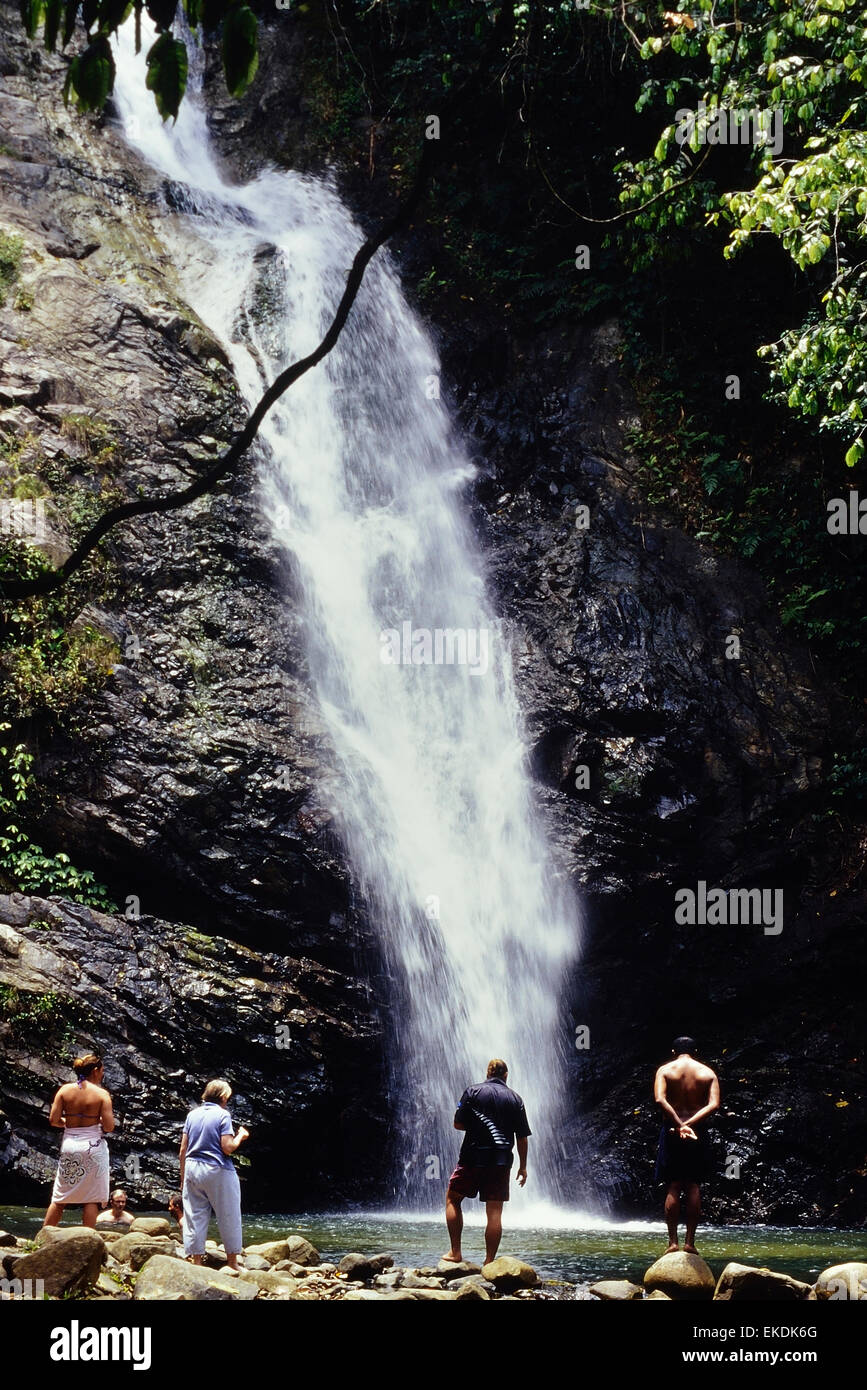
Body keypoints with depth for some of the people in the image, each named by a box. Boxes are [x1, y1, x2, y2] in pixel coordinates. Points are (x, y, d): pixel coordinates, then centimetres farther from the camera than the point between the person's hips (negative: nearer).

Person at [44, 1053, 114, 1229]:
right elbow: (109, 1126, -12)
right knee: (91, 1199, 2)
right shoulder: (102, 1094, -8)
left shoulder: (65, 1090, 0)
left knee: (59, 1198, 12)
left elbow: (53, 1120, -2)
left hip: (69, 1144, 3)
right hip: (93, 1146, -3)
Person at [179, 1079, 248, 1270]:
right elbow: (227, 1148, -13)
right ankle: (232, 1263, 12)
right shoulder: (222, 1115, -6)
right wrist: (241, 1136, 6)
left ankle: (196, 1261, 6)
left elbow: (183, 1150, 9)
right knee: (229, 1218, 7)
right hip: (218, 1171, -5)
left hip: (192, 1169, 5)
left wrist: (183, 1177, 15)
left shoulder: (193, 1114, 9)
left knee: (194, 1218, 8)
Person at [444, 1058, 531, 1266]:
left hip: (473, 1157, -2)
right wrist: (523, 1166, 14)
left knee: (453, 1199, 14)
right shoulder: (515, 1099, 7)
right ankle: (489, 1262, 0)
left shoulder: (473, 1092, 0)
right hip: (501, 1162, 2)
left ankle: (455, 1252, 7)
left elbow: (458, 1124, -3)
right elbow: (522, 1137, 6)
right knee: (494, 1212, 2)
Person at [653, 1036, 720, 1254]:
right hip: (698, 1133, 1)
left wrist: (678, 1125, -18)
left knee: (673, 1187, 3)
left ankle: (673, 1242, 0)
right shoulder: (708, 1073, 6)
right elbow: (714, 1104, -8)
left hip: (671, 1130, -1)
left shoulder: (665, 1070, 1)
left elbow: (660, 1099, -16)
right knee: (693, 1187, 7)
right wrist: (690, 1123, -14)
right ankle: (690, 1242, 4)